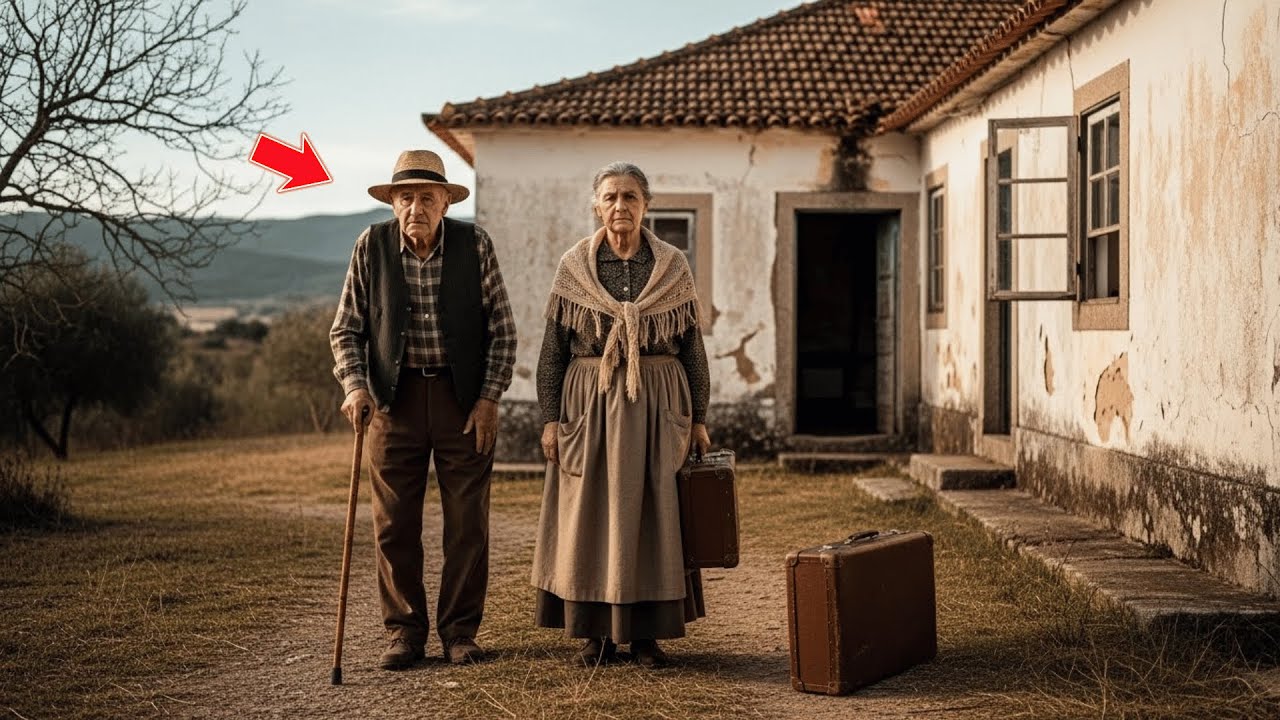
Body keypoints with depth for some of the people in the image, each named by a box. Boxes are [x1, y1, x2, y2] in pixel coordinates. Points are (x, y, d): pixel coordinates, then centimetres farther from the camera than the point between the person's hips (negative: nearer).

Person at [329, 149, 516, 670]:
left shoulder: (474, 245, -3)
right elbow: (346, 329, 4)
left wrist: (489, 399, -5)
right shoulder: (372, 246, -2)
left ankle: (460, 632, 15)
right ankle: (405, 632, 15)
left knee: (467, 524, 3)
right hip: (395, 398, 1)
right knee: (394, 525, 3)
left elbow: (502, 330, 2)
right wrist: (355, 385, -11)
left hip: (464, 398, 0)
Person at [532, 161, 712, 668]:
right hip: (590, 406, 0)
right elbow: (553, 349, 2)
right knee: (590, 514, 2)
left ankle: (646, 633, 11)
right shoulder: (574, 267, 2)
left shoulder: (673, 267, 3)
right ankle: (596, 632, 11)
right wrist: (550, 417, -3)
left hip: (657, 406, 0)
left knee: (653, 513, 2)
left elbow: (693, 347, 6)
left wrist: (698, 417, 3)